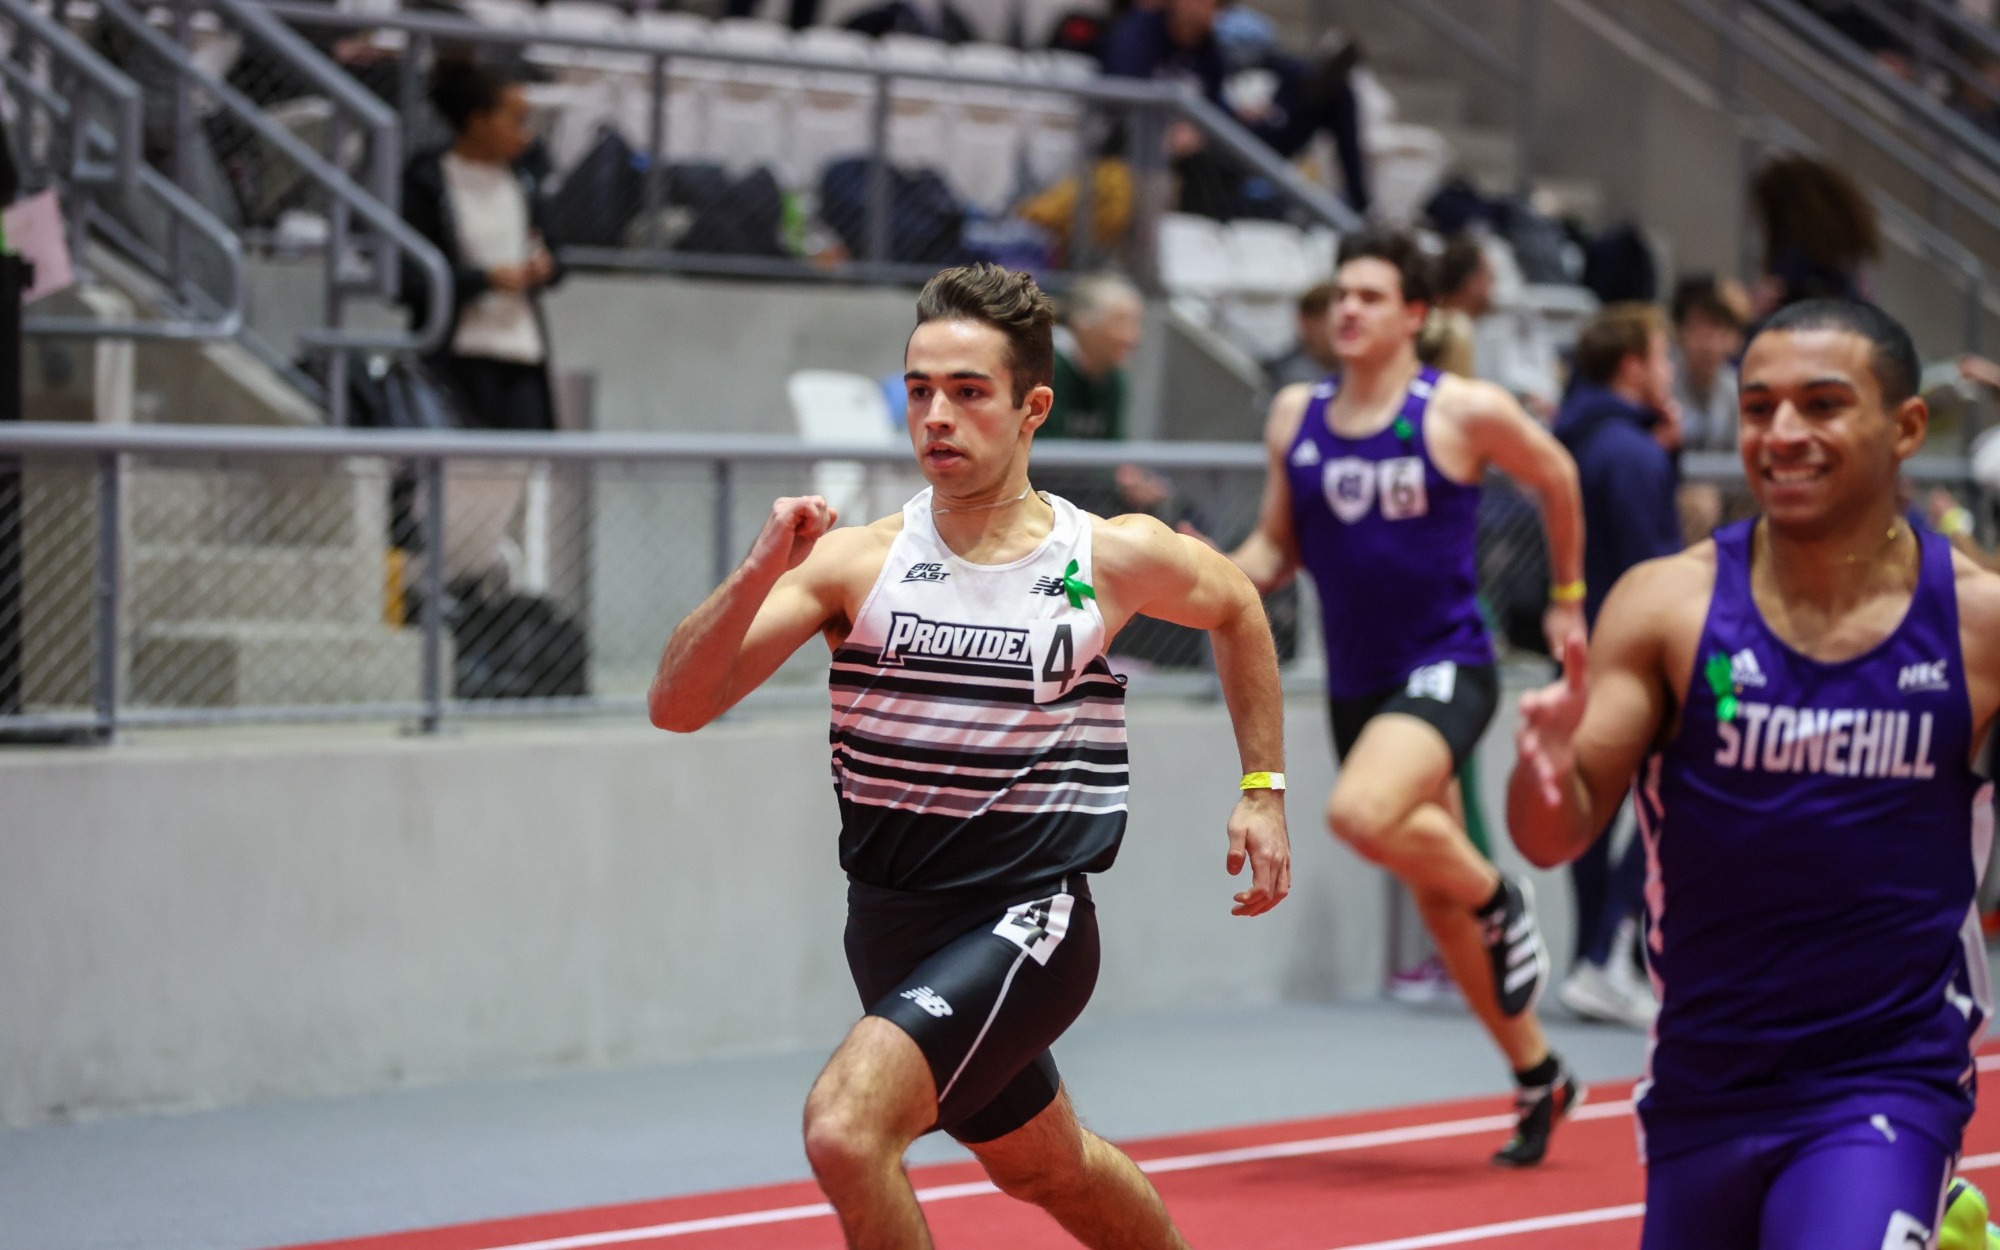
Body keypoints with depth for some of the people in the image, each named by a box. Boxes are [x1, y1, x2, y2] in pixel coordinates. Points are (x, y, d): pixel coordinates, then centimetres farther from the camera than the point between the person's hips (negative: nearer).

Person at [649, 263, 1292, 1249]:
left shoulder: (1115, 557, -6)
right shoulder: (855, 562, -6)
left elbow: (1235, 607, 17)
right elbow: (677, 706, -14)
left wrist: (1262, 787, 15)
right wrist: (759, 572, -28)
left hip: (1028, 917, -4)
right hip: (891, 922, 4)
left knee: (845, 1128, -25)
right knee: (1042, 1169, 25)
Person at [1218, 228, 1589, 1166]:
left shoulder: (1464, 412, -9)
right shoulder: (1294, 418, 4)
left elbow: (1556, 477, 8)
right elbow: (1277, 548, 11)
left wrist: (1567, 595, 15)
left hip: (1444, 667, -5)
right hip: (1356, 683, 6)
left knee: (1361, 814, -32)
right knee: (1435, 897, 12)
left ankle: (1501, 901, -3)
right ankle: (1537, 1077, 29)